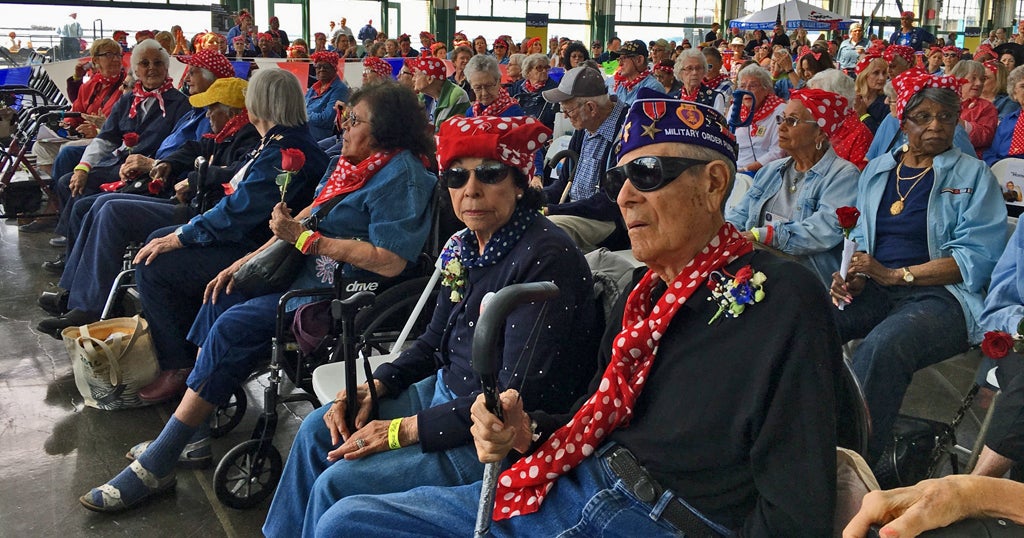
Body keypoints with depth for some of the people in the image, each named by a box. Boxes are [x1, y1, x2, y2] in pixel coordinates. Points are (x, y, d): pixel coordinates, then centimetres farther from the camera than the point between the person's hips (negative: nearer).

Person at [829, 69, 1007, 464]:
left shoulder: (973, 175, 4)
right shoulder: (877, 169, 18)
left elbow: (977, 258, -6)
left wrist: (895, 274, -14)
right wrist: (852, 277, -5)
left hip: (942, 295, -4)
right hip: (874, 291, 5)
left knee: (883, 345, -37)